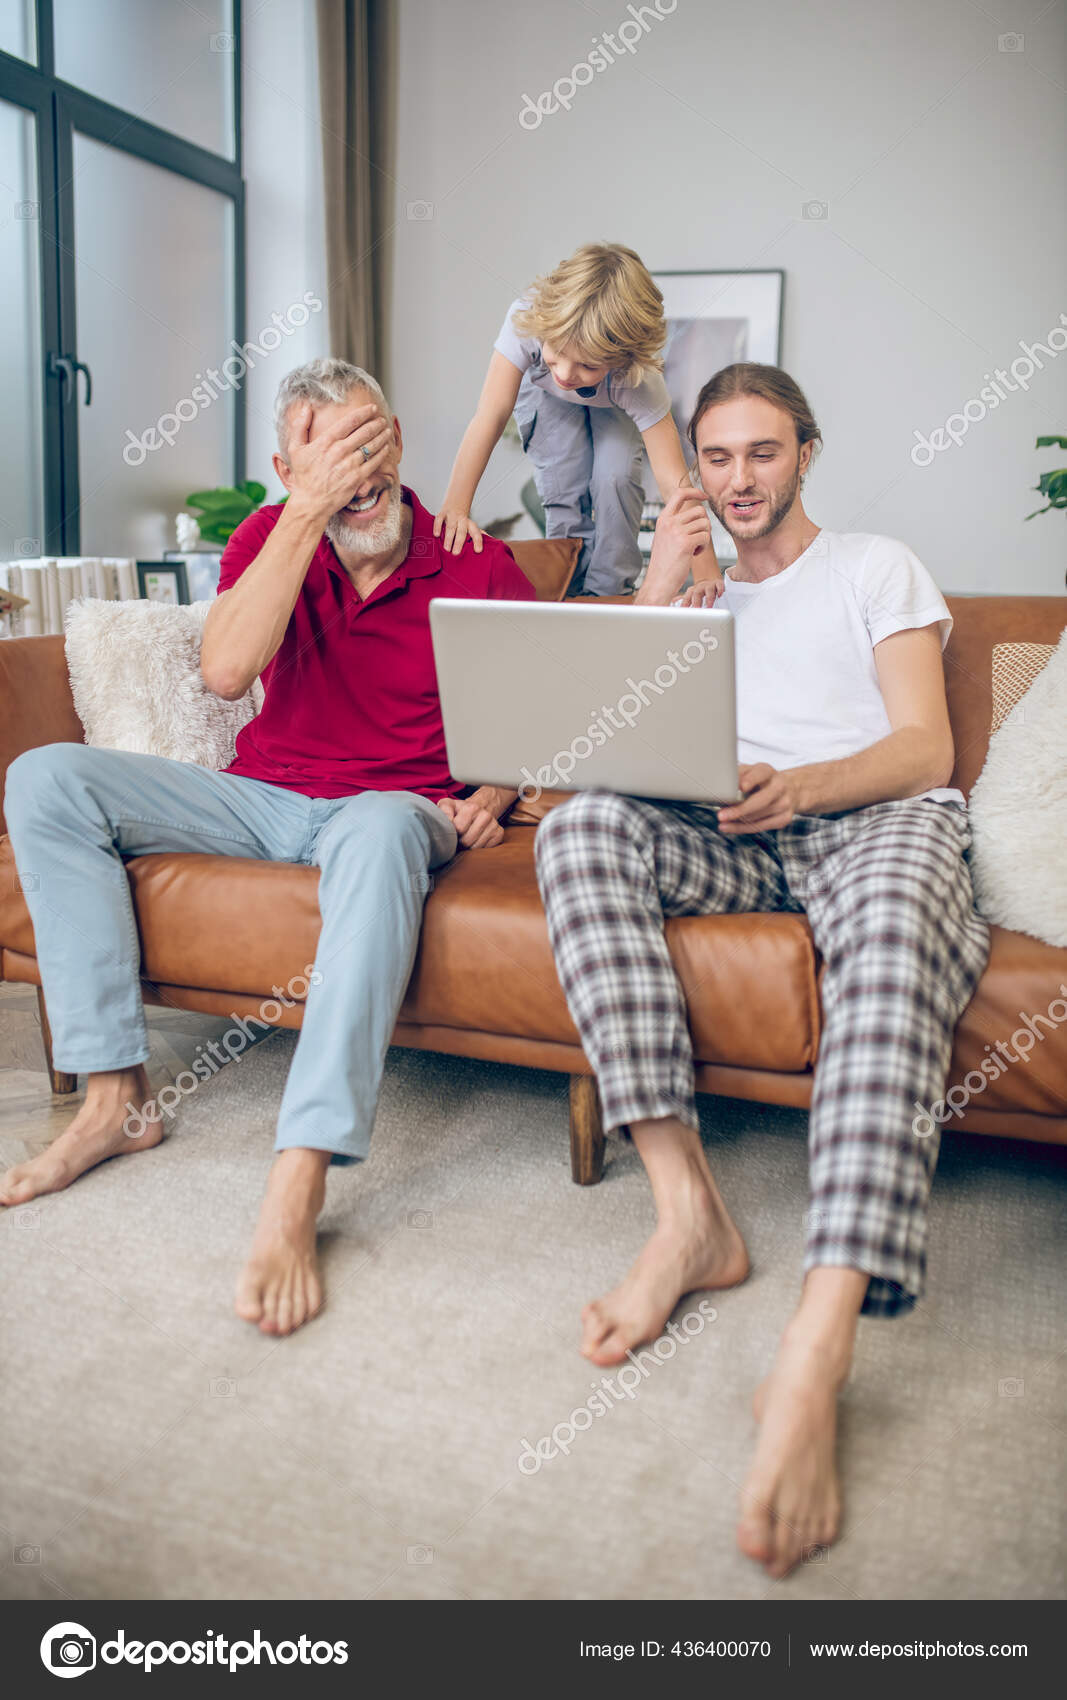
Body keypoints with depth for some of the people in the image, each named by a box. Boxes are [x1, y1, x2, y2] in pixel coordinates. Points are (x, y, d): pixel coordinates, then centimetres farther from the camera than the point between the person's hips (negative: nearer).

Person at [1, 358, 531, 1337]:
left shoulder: (478, 568, -1)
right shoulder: (271, 536, 4)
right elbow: (226, 672, -15)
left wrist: (492, 793, -15)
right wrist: (309, 510, -19)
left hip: (396, 807, -4)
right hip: (263, 799, 4)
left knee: (382, 828, -42)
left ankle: (299, 1181, -45)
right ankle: (116, 1098, -14)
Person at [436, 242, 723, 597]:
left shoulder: (640, 381, -41)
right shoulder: (528, 317, -43)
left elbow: (674, 479, -41)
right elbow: (490, 415, -41)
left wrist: (709, 575, -50)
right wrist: (454, 508, -48)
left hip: (612, 403, 0)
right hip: (544, 392, 1)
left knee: (615, 480, -22)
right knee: (565, 492, -17)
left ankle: (610, 591, -3)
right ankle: (573, 592, 3)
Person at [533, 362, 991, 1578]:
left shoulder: (876, 568, 18)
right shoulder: (695, 593, 29)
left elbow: (926, 747, 2)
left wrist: (803, 784, -19)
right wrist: (662, 586, 6)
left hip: (879, 815, -3)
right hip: (736, 838, 3)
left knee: (891, 924, -40)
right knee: (581, 824, -29)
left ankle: (817, 1351, -53)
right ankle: (688, 1212, -35)